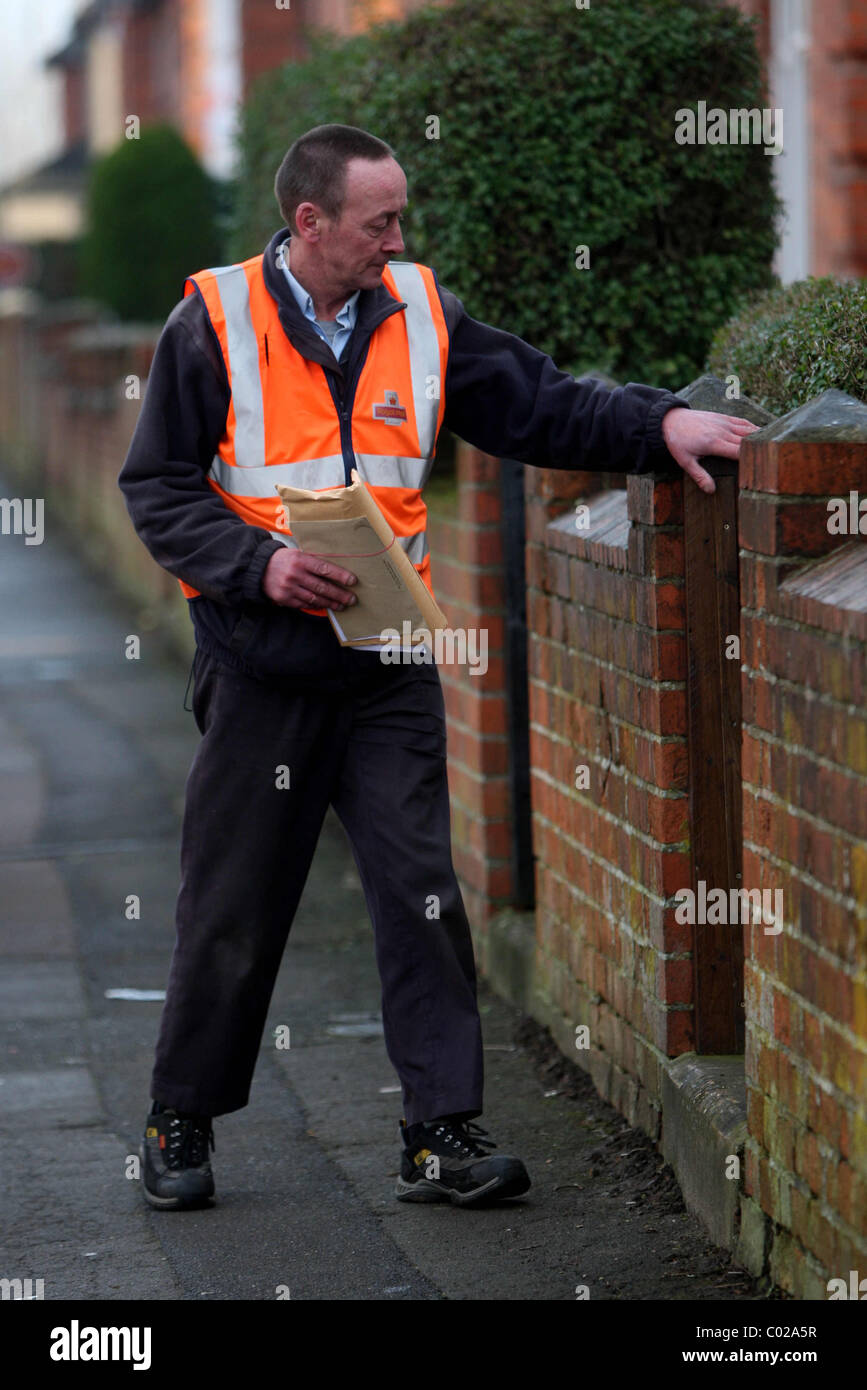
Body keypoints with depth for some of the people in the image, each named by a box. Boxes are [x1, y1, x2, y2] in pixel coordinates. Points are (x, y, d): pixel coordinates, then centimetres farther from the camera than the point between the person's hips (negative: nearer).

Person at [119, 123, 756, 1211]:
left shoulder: (422, 316, 6)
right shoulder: (214, 324, -6)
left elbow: (538, 406, 8)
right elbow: (157, 488, -4)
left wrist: (660, 425, -7)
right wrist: (262, 564, -17)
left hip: (389, 672, 3)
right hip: (259, 668, -3)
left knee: (422, 895, -4)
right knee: (231, 909, 5)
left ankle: (442, 1132, 1)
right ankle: (181, 1122, 21)